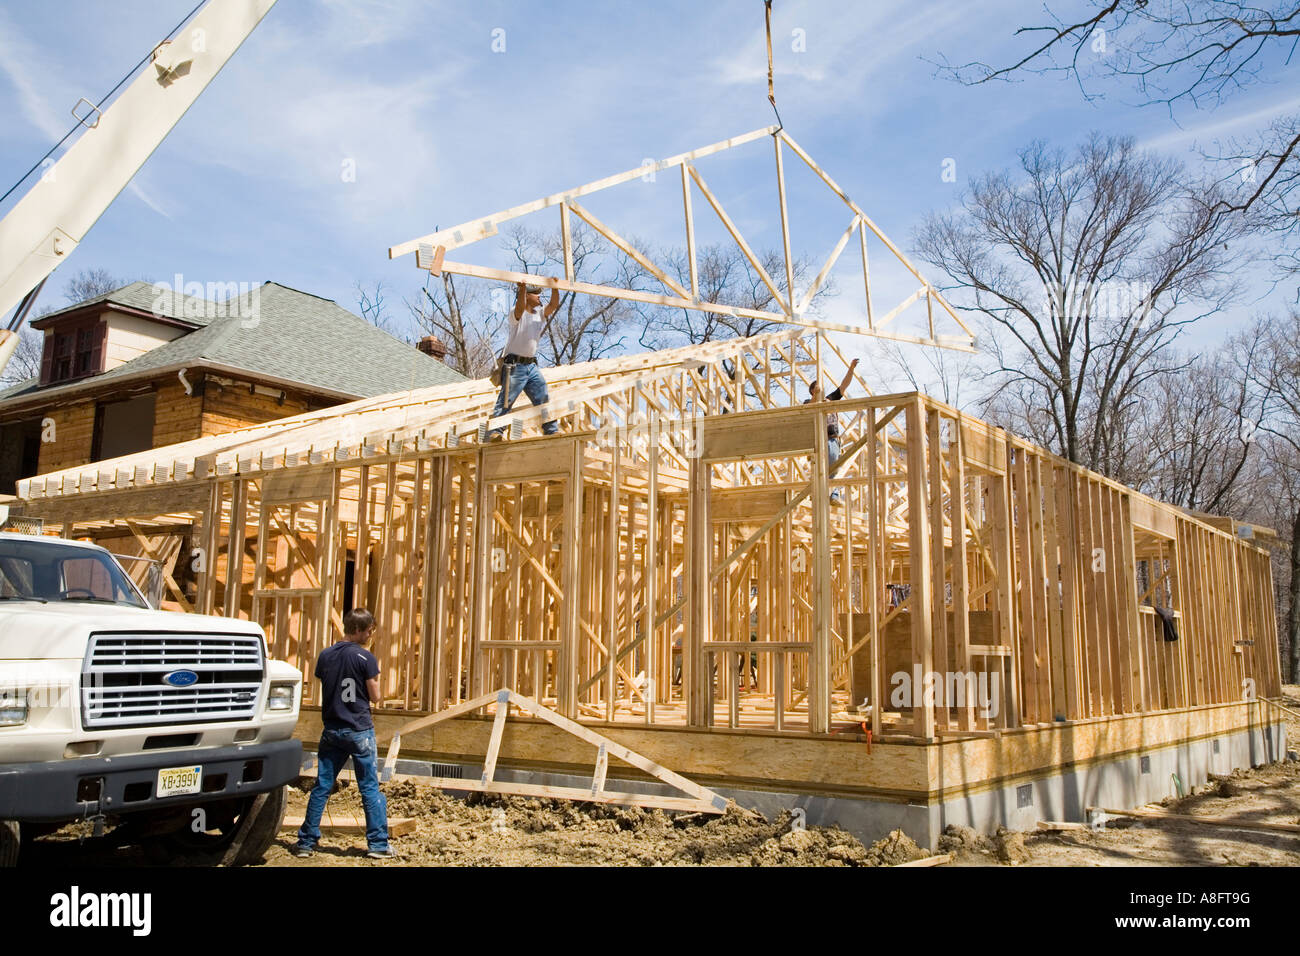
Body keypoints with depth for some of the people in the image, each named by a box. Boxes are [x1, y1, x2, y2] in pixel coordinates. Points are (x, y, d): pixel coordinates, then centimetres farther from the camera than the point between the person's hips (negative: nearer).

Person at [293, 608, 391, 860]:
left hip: (331, 730, 4)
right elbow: (374, 696, -6)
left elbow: (324, 685, 14)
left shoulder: (325, 656, 4)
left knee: (322, 787, 11)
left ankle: (306, 842, 15)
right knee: (370, 789, 3)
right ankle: (378, 844, 6)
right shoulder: (365, 657, -11)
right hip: (359, 730, -4)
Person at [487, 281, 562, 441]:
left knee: (544, 399, 5)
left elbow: (554, 305, -1)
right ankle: (494, 432, -11)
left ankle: (552, 431, 9)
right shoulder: (517, 315, -6)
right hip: (515, 366, -7)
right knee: (505, 401, -10)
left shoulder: (540, 314, 13)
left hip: (532, 366, 7)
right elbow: (520, 306, -28)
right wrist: (522, 287, -41)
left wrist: (555, 288, -14)